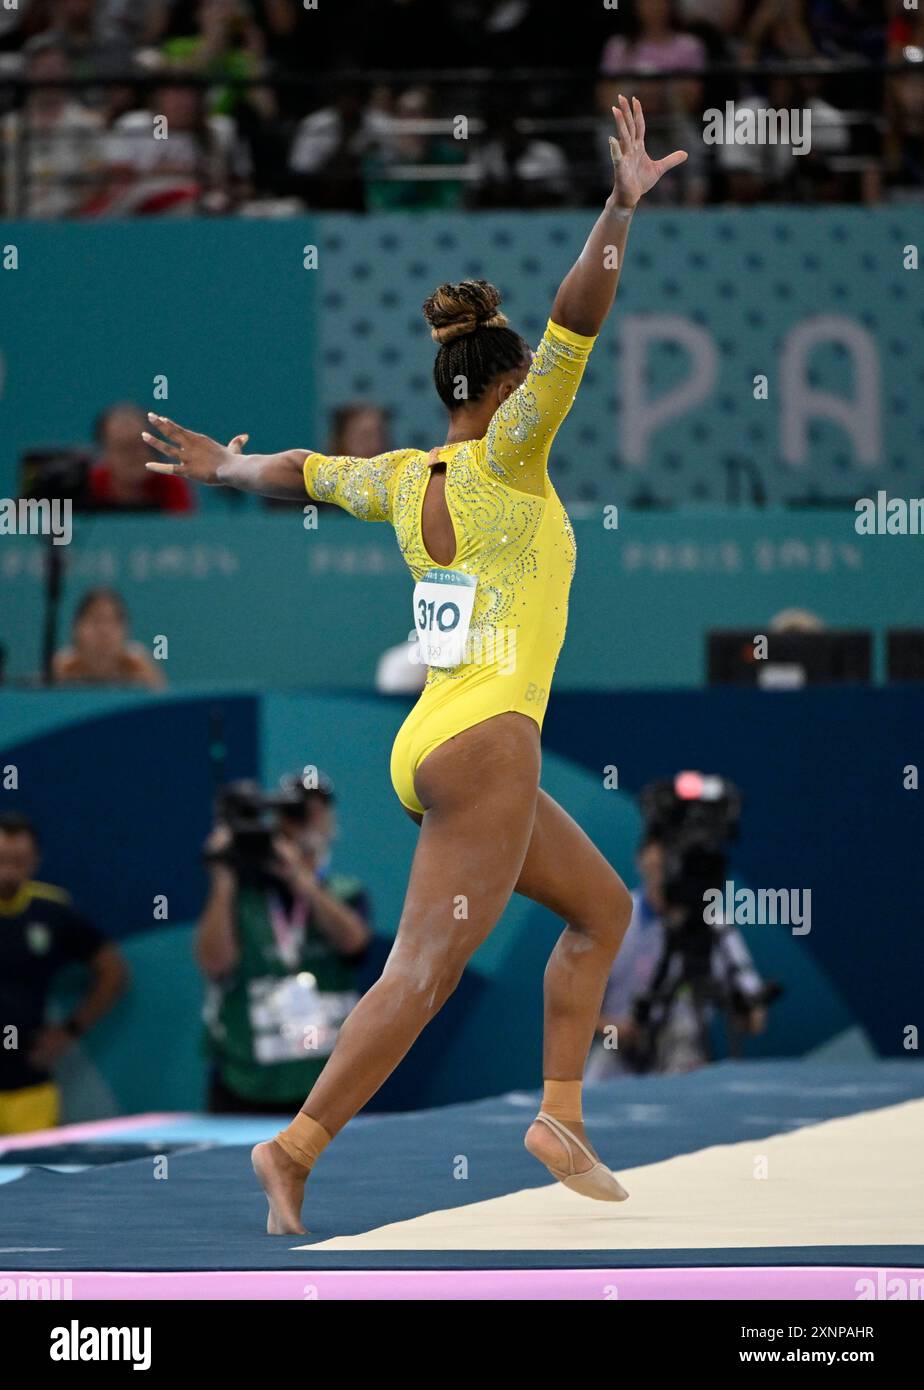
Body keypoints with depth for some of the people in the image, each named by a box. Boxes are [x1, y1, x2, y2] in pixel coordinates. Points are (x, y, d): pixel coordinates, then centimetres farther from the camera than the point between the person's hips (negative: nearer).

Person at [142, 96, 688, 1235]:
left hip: (433, 744, 9)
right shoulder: (502, 463, -9)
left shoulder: (403, 480, 10)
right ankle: (294, 1149, -14)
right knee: (424, 970, -10)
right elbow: (572, 326, -21)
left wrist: (224, 468, 47)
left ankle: (559, 1116, 14)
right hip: (484, 743, -9)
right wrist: (620, 212, -28)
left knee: (601, 907, 18)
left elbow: (301, 468, 28)